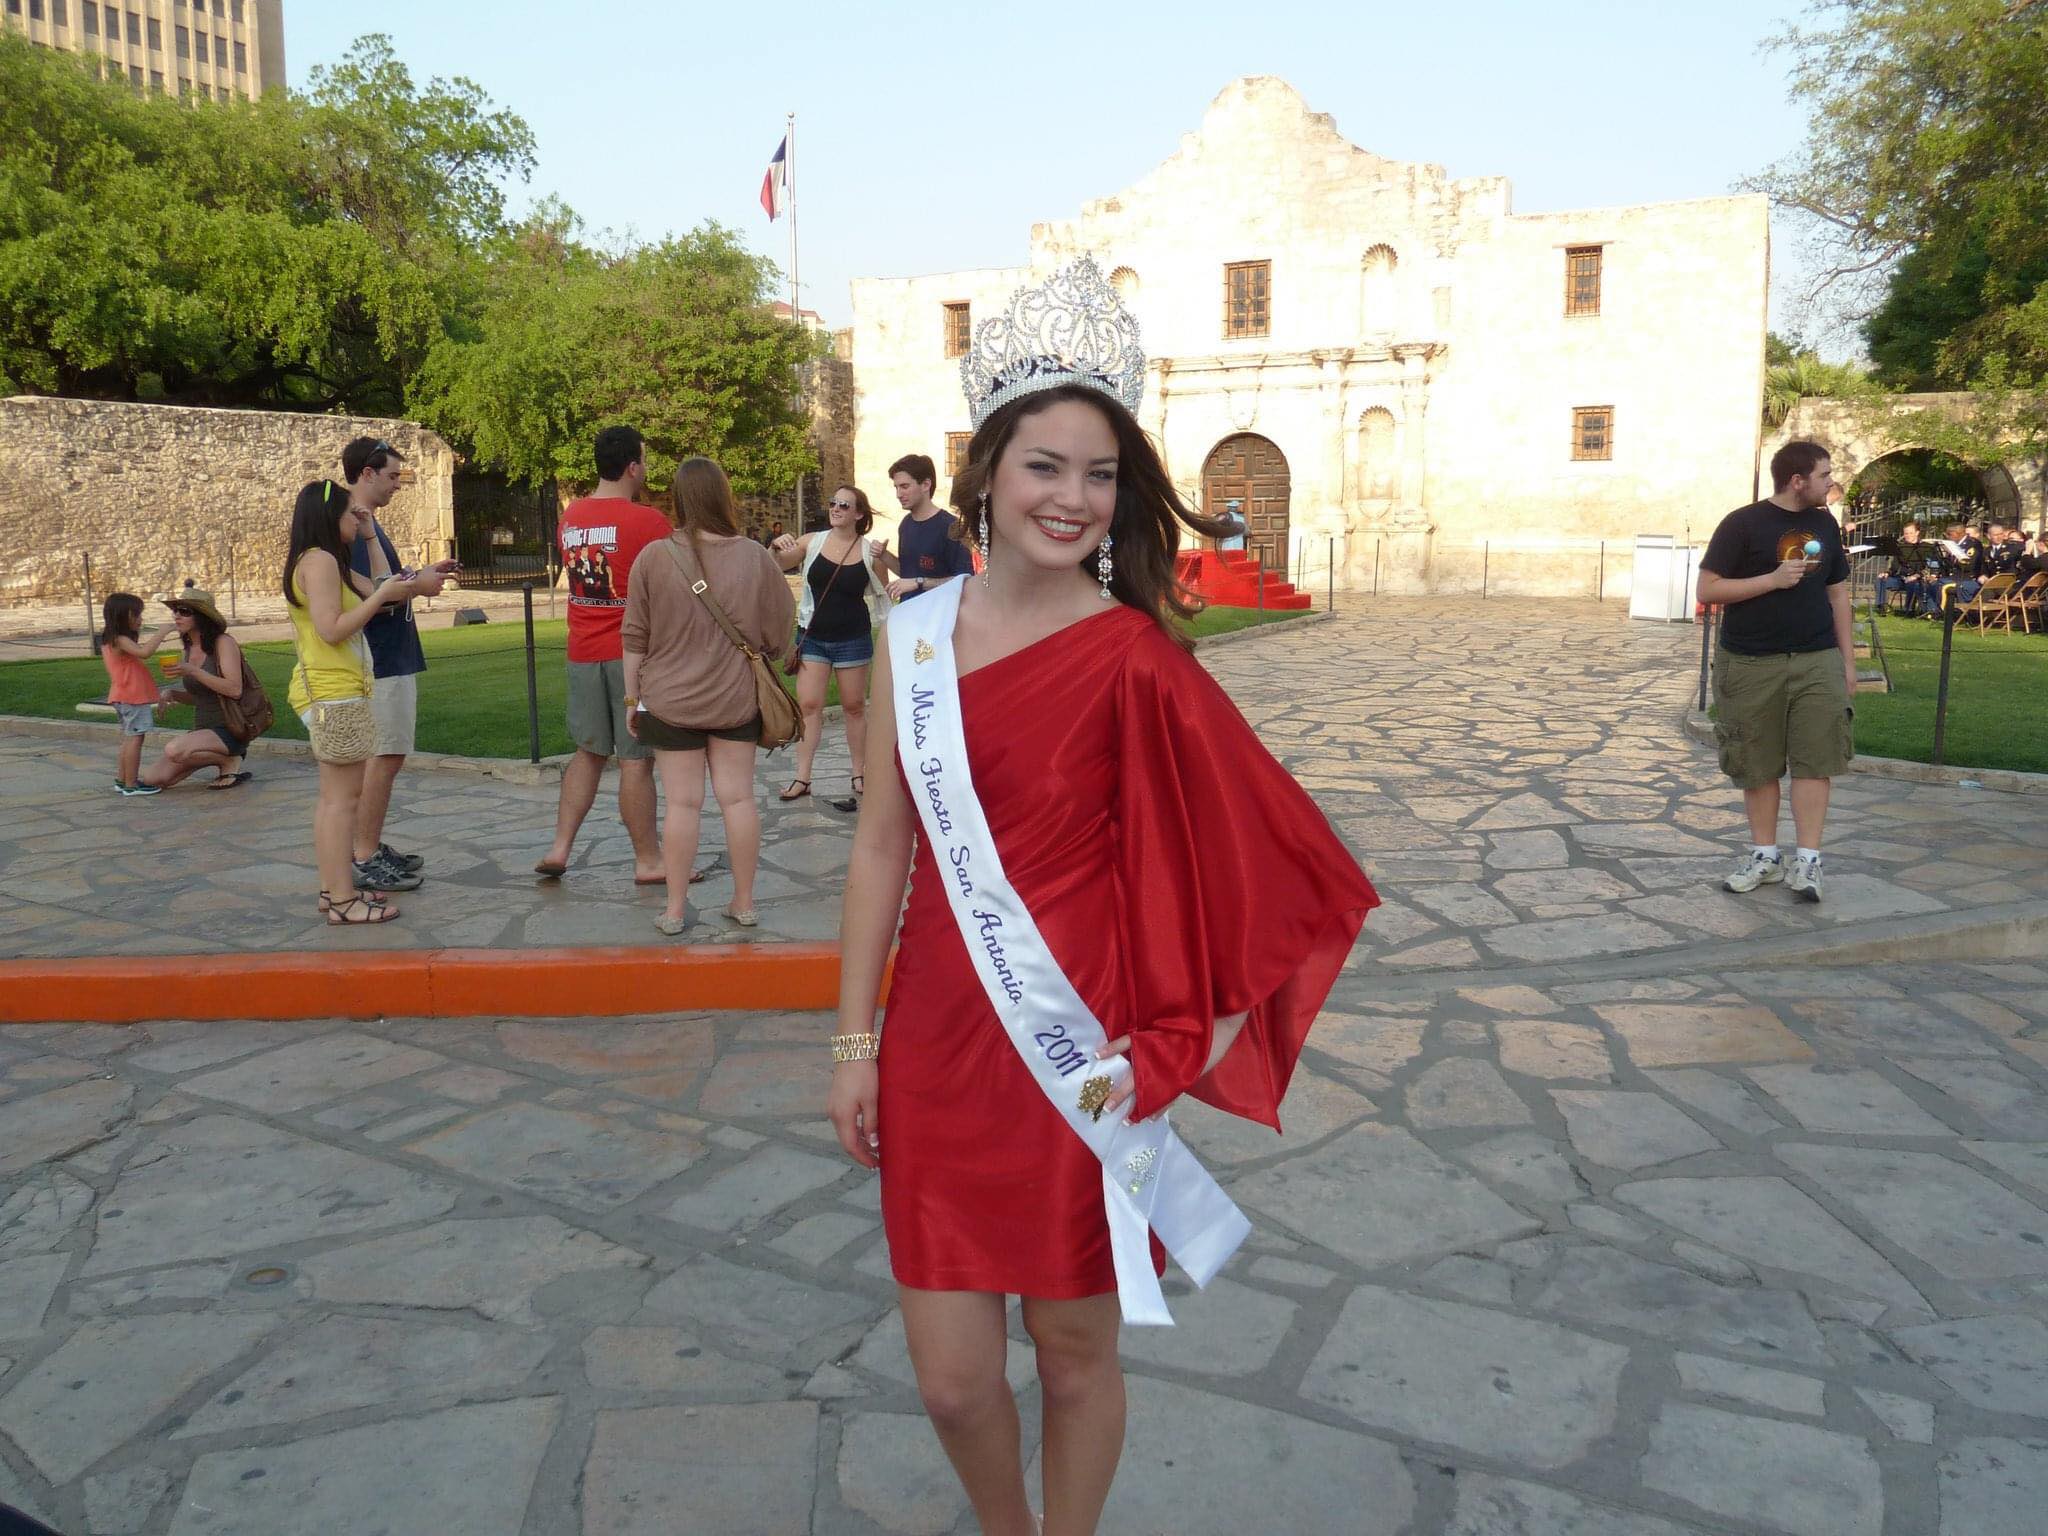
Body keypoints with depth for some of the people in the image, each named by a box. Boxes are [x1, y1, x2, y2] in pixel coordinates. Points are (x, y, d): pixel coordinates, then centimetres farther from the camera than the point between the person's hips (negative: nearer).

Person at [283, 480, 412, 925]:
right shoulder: (320, 560, -12)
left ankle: (334, 888, 19)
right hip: (335, 695, -11)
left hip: (333, 694, 11)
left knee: (334, 795, 13)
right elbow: (332, 629, -20)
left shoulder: (331, 563, 18)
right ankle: (343, 900, -8)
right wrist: (381, 595, -15)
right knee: (342, 795, -9)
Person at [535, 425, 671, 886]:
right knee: (636, 759, 0)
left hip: (583, 653, 6)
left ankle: (559, 848, 15)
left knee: (589, 752, 18)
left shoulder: (570, 518, 8)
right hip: (634, 653, -6)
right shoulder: (647, 520, -13)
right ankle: (648, 861, 8)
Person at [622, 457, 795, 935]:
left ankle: (675, 910, 11)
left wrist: (632, 698, 7)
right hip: (736, 699, 1)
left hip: (671, 700, -1)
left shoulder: (654, 557, -9)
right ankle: (743, 903, 17)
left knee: (683, 802, 4)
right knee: (738, 797, 9)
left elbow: (634, 639, -4)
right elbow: (777, 635, 1)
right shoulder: (755, 556, -6)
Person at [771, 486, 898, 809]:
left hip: (853, 638, -1)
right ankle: (802, 778, 5)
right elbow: (775, 566, 7)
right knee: (808, 704, -1)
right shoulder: (812, 542, -1)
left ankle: (859, 775, 22)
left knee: (854, 706, 9)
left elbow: (884, 592, 0)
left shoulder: (869, 550, -4)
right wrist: (776, 547, -15)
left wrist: (881, 560, -15)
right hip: (813, 636, 1)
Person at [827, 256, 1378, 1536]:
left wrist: (1189, 1039, -4)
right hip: (940, 1046, 3)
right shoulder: (916, 634, 1)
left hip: (1080, 1058, -3)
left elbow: (1243, 846, -5)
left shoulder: (1131, 658, -10)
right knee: (951, 1375, 10)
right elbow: (884, 841, 5)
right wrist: (856, 1040, 6)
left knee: (1077, 1351, 14)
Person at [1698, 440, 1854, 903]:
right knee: (1758, 764, 4)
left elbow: (1837, 592, 17)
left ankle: (1807, 861, 1)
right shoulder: (1743, 524, -5)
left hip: (1817, 661, 3)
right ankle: (1764, 856, 17)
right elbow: (1707, 589, -8)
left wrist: (1848, 660, 12)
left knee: (1815, 758, -4)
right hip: (1752, 665, -3)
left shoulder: (1825, 525, 11)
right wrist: (1773, 578, -16)